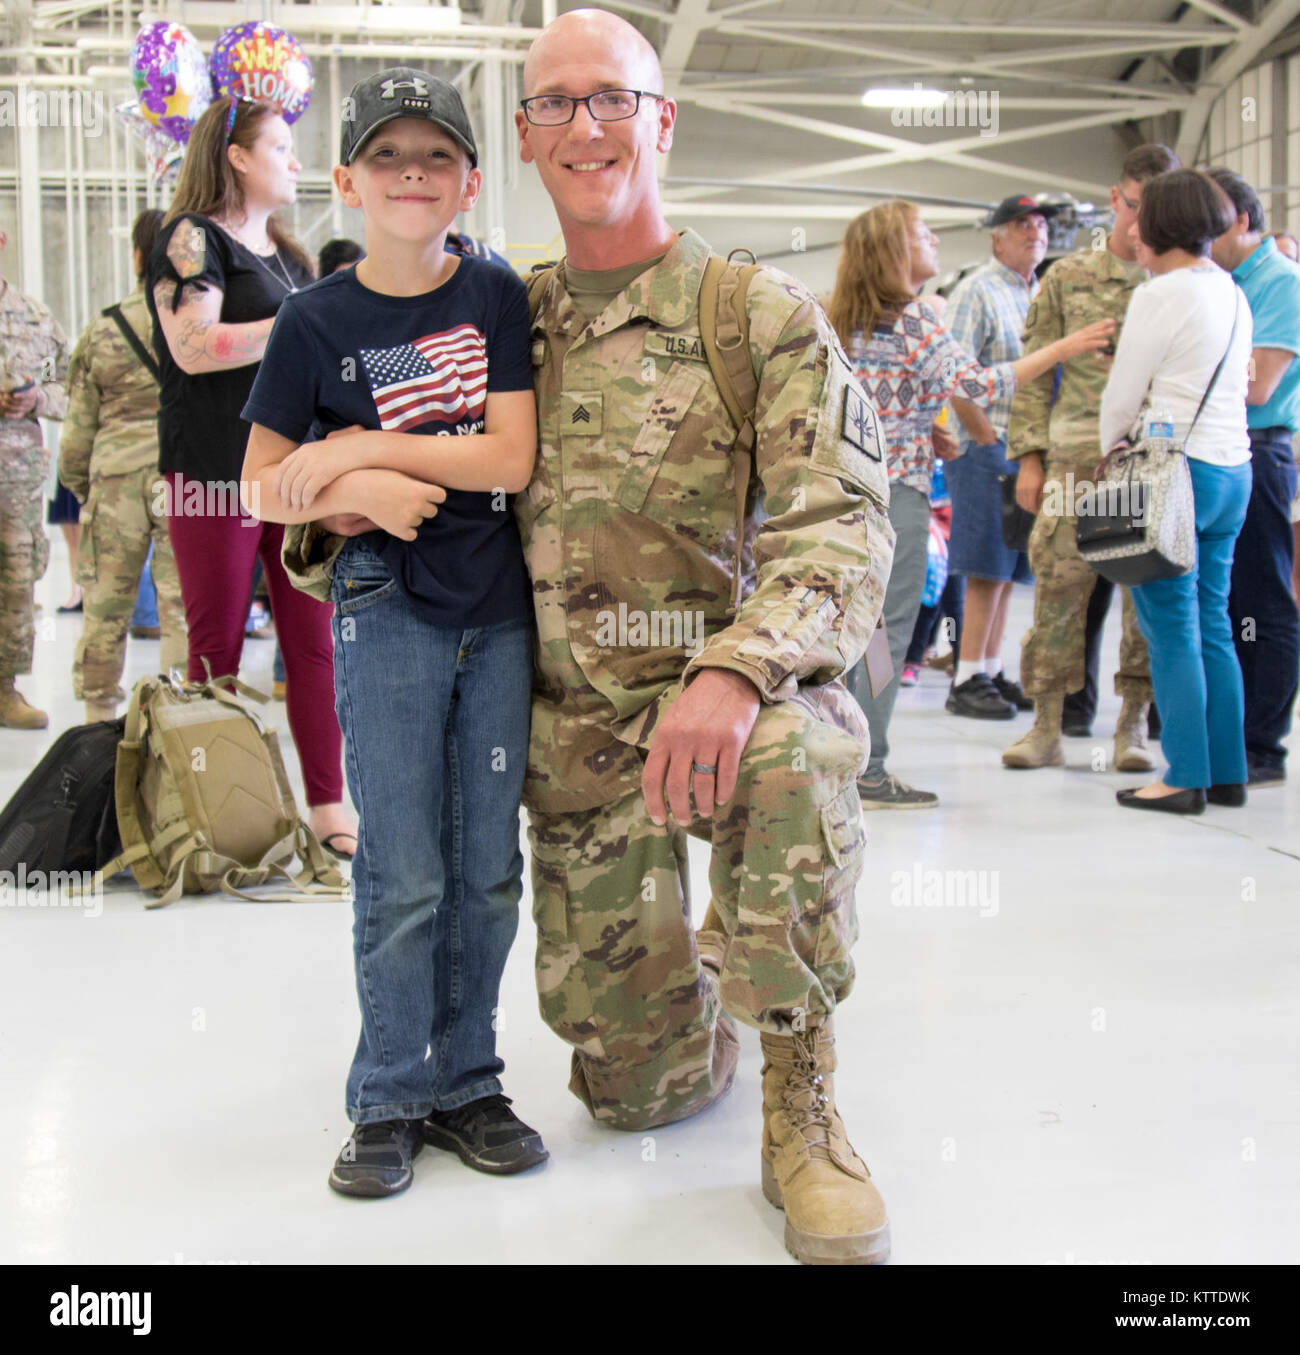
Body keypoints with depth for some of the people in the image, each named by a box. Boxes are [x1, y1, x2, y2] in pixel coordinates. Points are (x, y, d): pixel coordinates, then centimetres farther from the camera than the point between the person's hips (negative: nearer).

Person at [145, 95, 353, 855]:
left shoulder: (287, 254, 19)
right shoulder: (193, 238, -4)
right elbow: (193, 345, -19)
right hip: (216, 471, -6)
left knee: (315, 642, 3)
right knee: (218, 650, 0)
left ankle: (328, 805, 9)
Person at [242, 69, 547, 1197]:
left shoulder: (497, 297, 2)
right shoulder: (318, 319, 0)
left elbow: (511, 457, -8)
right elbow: (262, 487, 2)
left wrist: (362, 443, -12)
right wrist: (354, 491, -16)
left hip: (499, 614, 2)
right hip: (388, 614, -1)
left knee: (489, 868, 8)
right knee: (402, 877, 1)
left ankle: (467, 1082, 23)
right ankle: (390, 1100, 17)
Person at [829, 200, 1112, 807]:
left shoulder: (847, 320, 13)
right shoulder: (912, 318, -12)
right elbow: (976, 383, -17)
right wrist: (1063, 348, -12)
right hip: (895, 488, -8)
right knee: (888, 632, -4)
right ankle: (866, 773, -1)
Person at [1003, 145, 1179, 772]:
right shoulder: (1067, 275, 9)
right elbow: (1034, 372, 8)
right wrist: (1029, 455, 2)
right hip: (1077, 458, 0)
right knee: (1059, 586, -3)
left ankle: (1133, 726, 13)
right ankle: (1046, 726, 5)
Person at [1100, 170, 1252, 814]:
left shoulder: (1162, 294, -11)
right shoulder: (1233, 294, 14)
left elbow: (1121, 395, -8)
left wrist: (1112, 453, 11)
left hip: (1175, 469, -8)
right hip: (1232, 468, 8)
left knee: (1172, 631, -3)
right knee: (1212, 626, 12)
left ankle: (1186, 777, 0)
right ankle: (1228, 772, 16)